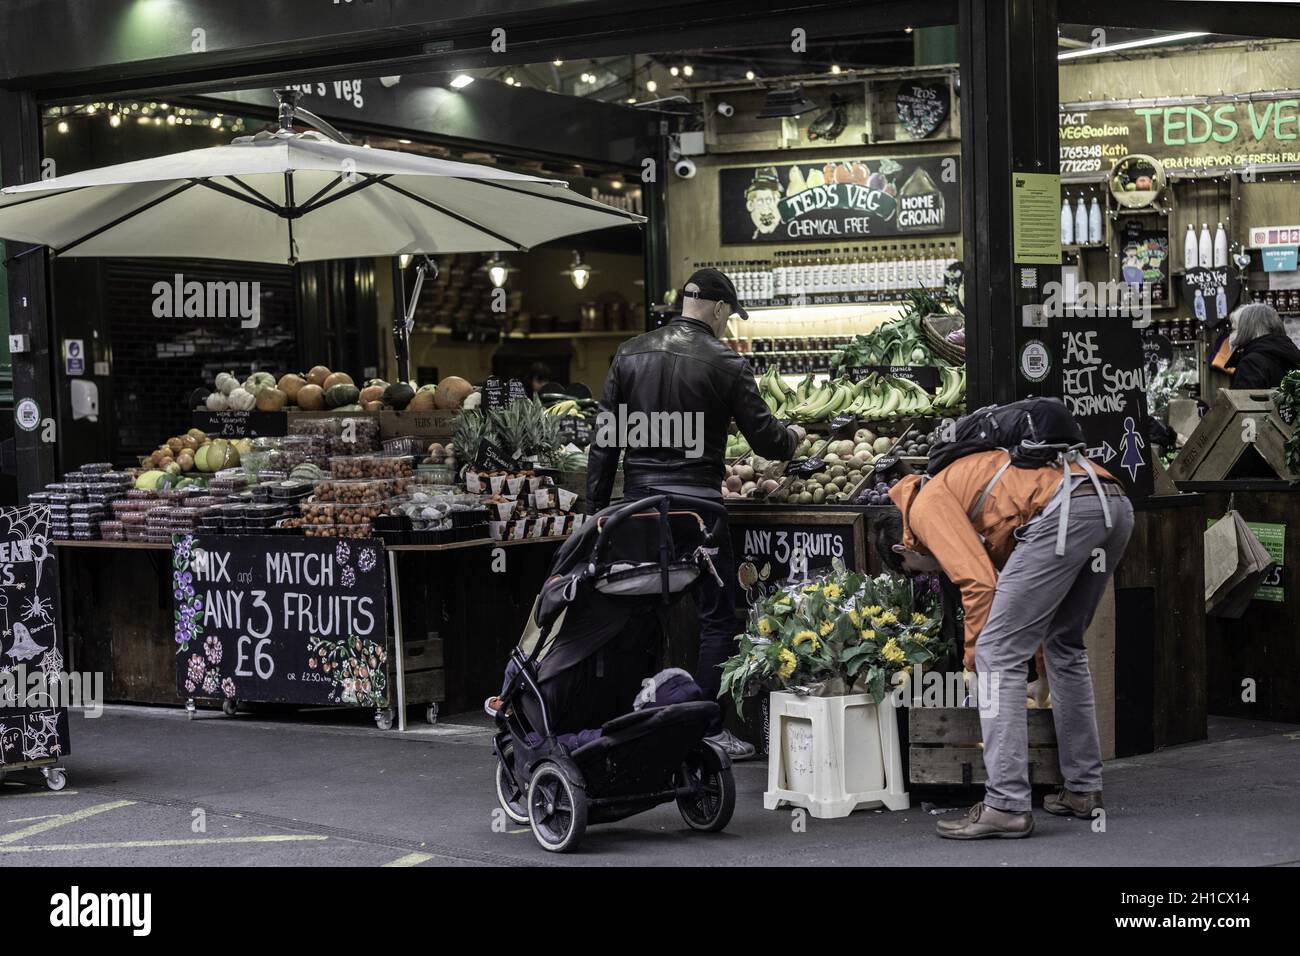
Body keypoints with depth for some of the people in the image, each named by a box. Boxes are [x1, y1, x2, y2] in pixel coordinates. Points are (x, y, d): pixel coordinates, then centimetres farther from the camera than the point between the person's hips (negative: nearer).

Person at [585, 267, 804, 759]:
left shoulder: (629, 354, 7)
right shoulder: (724, 362, -6)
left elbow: (604, 439, 6)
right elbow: (766, 440, -2)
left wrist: (596, 506, 11)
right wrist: (793, 436, 20)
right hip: (696, 503, -5)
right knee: (715, 617, 4)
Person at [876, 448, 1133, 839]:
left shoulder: (926, 505, 11)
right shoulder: (968, 488, 36)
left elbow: (978, 583, -2)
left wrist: (973, 659, 11)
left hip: (1066, 511, -10)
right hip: (1116, 505, 10)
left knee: (998, 653, -2)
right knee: (1065, 645, 25)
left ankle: (1006, 805, -4)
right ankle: (1084, 789, 30)